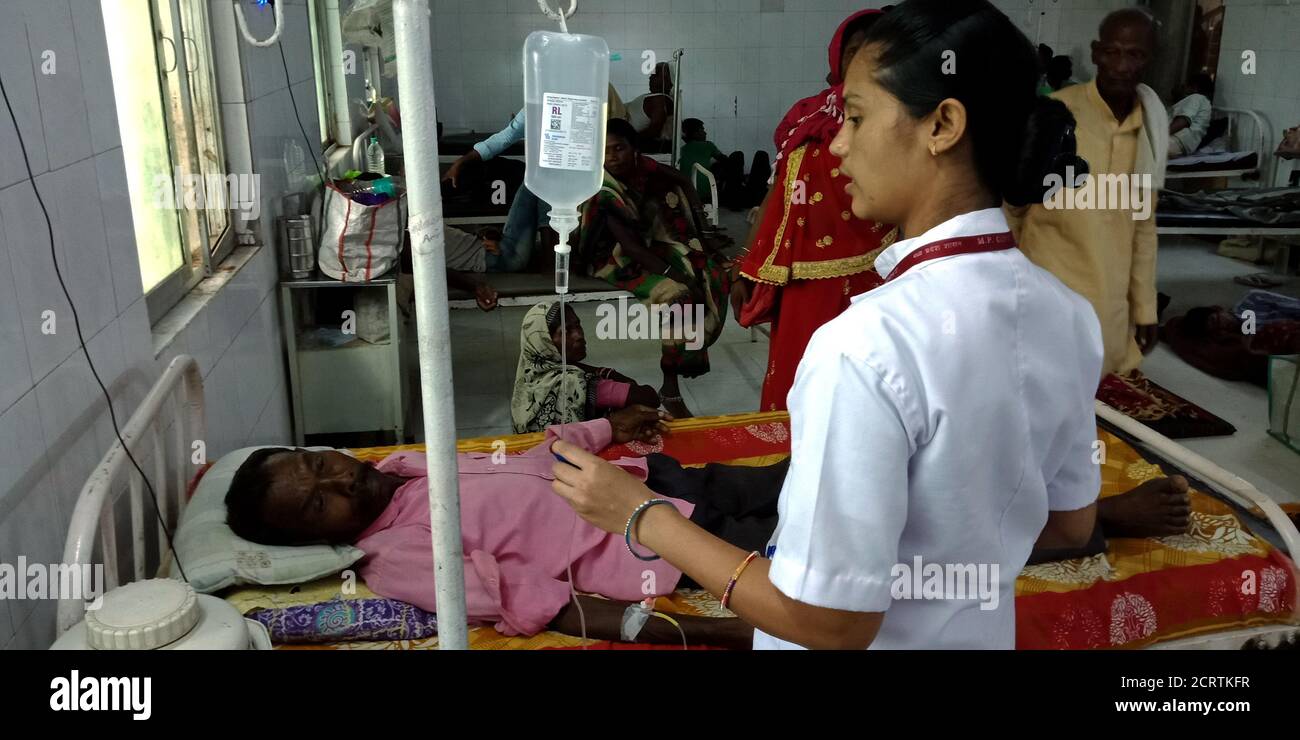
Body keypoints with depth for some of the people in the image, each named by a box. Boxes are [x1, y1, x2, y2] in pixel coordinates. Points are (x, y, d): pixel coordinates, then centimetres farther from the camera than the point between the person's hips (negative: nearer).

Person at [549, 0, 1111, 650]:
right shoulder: (1067, 314, -10)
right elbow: (1070, 524, 3)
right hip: (980, 631, 6)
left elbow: (830, 621, -27)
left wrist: (640, 515, -19)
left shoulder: (868, 346, -33)